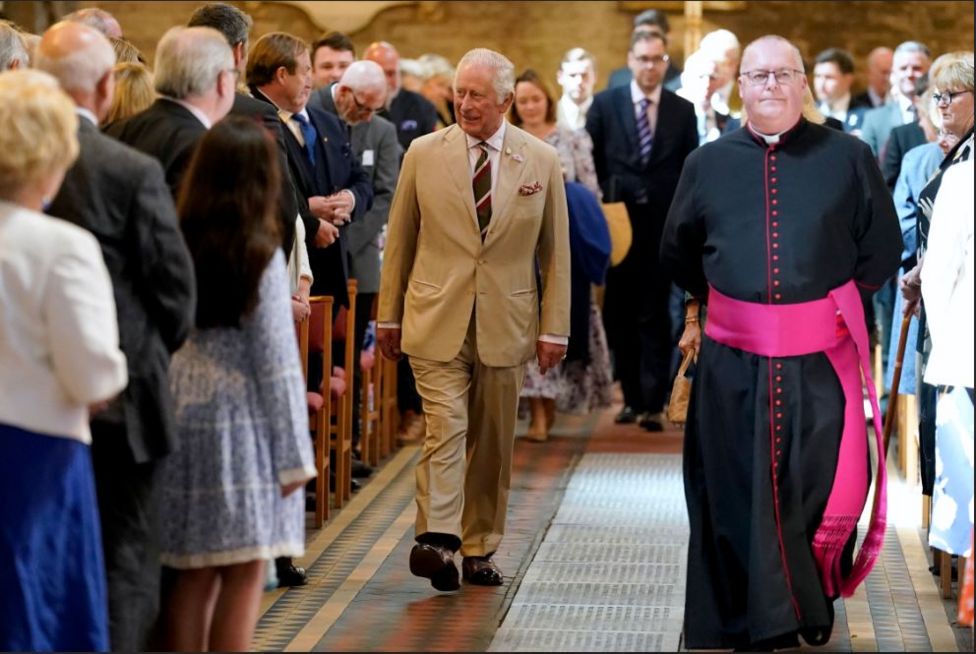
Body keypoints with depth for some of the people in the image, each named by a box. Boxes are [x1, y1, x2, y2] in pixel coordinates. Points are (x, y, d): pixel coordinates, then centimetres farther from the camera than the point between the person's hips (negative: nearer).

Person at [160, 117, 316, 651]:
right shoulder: (261, 255, -10)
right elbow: (276, 359, -9)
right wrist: (293, 454, -4)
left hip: (179, 419, 4)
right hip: (240, 422, -4)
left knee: (193, 575, 10)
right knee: (242, 576, 2)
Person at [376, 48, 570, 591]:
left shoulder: (542, 161, 3)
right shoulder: (424, 154, 2)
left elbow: (556, 251, 6)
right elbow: (400, 240, 8)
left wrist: (554, 327, 3)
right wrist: (389, 315, 7)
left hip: (505, 325, 1)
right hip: (437, 321, -1)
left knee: (494, 443, 7)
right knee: (445, 428, -15)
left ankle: (479, 551, 17)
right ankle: (437, 540, -22)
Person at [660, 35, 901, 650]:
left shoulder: (848, 157, 0)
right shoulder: (707, 163, 8)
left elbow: (882, 250, 4)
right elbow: (679, 254, 20)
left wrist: (836, 300, 4)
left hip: (820, 361, -2)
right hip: (732, 364, 2)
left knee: (817, 494, 4)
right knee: (732, 497, 7)